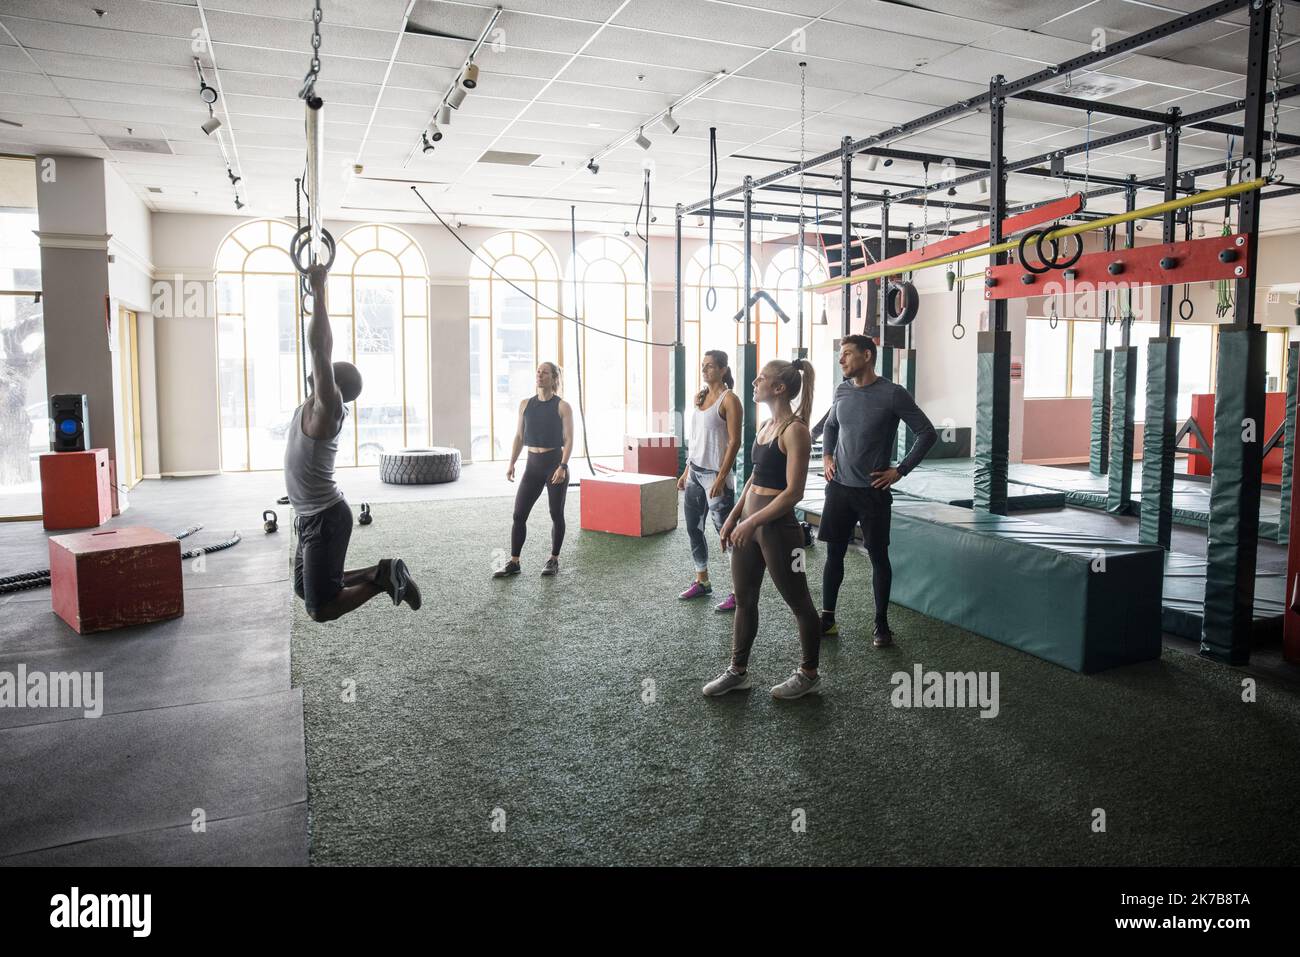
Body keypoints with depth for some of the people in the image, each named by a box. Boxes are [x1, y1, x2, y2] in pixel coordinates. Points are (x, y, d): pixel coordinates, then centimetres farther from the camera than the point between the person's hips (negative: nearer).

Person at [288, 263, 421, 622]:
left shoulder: (326, 406, -18)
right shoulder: (322, 405, 5)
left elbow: (319, 348, -26)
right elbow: (323, 350, 11)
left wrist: (318, 291, -24)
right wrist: (317, 292, 10)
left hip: (325, 519, -10)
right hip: (314, 516, 10)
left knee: (320, 609, -9)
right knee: (305, 589, 21)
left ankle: (383, 576, -1)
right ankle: (380, 573, 19)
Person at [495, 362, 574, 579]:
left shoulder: (562, 406, -5)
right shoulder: (525, 404, 8)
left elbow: (569, 439, -9)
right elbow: (519, 436, 12)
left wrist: (563, 466, -20)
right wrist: (512, 463, 4)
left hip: (555, 463, -4)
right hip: (533, 465, 4)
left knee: (556, 515, 5)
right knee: (519, 514, 0)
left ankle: (554, 560, 20)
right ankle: (514, 563, 9)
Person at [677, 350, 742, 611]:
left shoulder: (729, 399, -10)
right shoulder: (700, 397, 12)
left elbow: (734, 442, -14)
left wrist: (721, 478, -18)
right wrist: (687, 471, 15)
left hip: (715, 474, -8)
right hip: (695, 472, 8)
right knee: (693, 528, 13)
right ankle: (702, 582, 27)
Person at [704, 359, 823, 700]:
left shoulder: (795, 430, -15)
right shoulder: (766, 424, 11)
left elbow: (794, 492, -20)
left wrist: (753, 522, -21)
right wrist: (733, 517, 15)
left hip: (777, 527, -9)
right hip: (749, 521, 9)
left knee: (799, 603, 8)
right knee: (744, 599, 15)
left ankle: (809, 675, 23)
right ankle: (738, 671, 29)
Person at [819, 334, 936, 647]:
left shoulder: (893, 394, -11)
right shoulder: (841, 391, 6)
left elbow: (927, 434, -7)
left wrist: (900, 471, -9)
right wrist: (826, 456, 10)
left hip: (873, 491, -4)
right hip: (839, 488, 5)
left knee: (879, 557, 5)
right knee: (834, 553, 9)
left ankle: (882, 625, 16)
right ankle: (827, 618, 19)